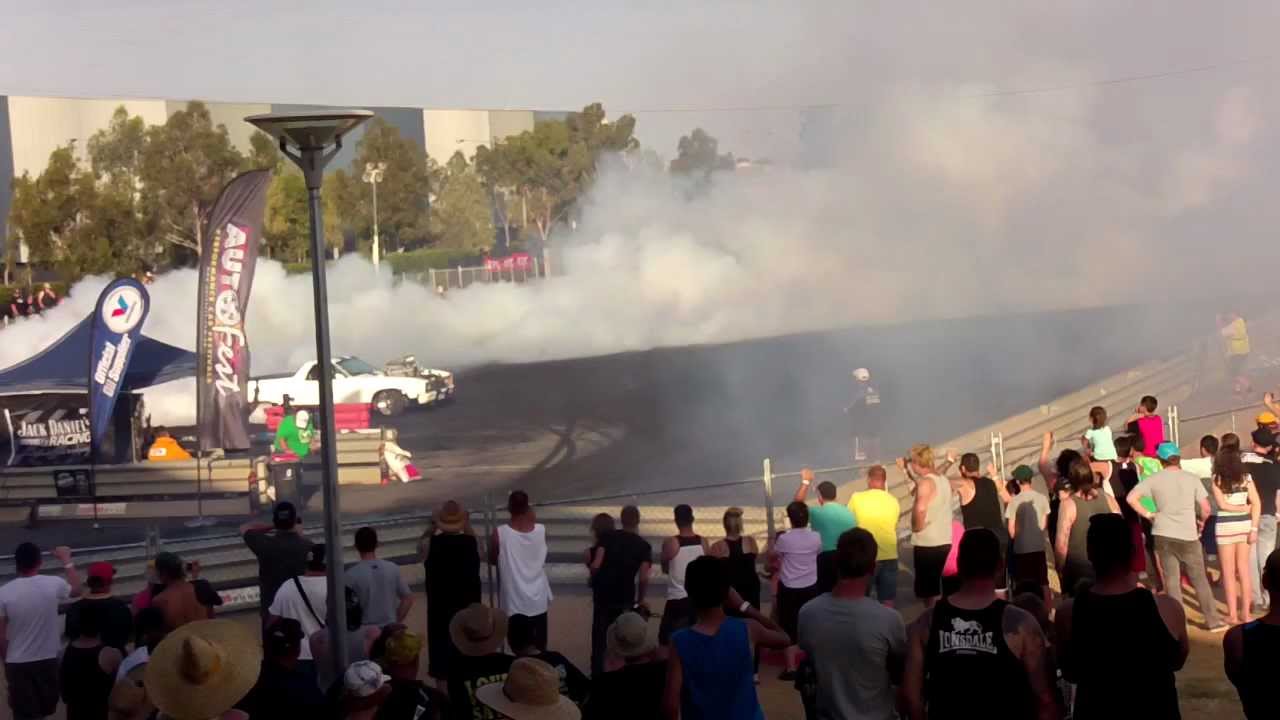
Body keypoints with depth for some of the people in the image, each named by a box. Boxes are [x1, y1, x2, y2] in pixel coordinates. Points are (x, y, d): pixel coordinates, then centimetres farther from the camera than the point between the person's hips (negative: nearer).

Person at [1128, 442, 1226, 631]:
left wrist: (1148, 514, 3)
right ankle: (1213, 621, 10)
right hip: (1188, 536, -1)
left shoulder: (1154, 479, -1)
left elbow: (1131, 498, -7)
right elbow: (1206, 509, -3)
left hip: (1163, 535, 1)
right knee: (1200, 580, 8)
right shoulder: (1192, 479, -2)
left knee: (1171, 580, 9)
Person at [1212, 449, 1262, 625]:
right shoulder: (1245, 477, 4)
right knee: (1243, 570, 12)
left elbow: (1222, 504, -13)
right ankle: (1246, 612, 14)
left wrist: (1243, 509, 0)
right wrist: (1254, 529, -5)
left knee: (1229, 572, 5)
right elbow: (1256, 503, -4)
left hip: (1226, 526, -3)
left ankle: (1232, 615, 6)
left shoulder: (1217, 479, -3)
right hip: (1244, 525, 3)